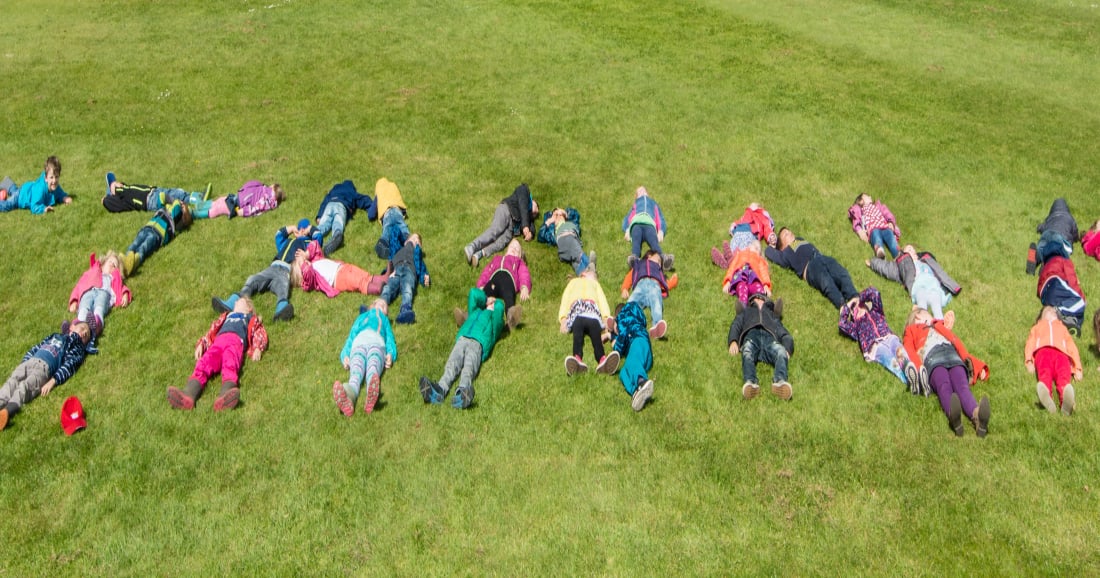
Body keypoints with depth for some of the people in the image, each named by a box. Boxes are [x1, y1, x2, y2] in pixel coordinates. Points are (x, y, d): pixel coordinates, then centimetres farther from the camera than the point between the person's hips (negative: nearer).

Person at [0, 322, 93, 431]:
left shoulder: (77, 347, 18)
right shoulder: (54, 336, 35)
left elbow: (68, 366, 1)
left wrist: (52, 382, -15)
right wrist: (21, 365, 15)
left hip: (44, 367, -4)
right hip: (28, 362, 5)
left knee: (24, 386, -31)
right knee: (11, 382, -24)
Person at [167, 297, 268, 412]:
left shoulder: (251, 317, 37)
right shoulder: (225, 316, 45)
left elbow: (260, 332, 20)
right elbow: (211, 331, 33)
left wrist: (257, 348, -2)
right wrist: (201, 344, 12)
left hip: (236, 340, -3)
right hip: (218, 340, 3)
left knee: (230, 362, -37)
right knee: (206, 360, -31)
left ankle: (225, 396, -69)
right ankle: (188, 394, -59)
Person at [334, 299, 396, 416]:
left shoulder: (385, 320, 44)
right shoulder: (362, 317, 44)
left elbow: (390, 338, 24)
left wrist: (390, 354, -2)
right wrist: (345, 355, 4)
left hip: (377, 342, -1)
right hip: (359, 342, 1)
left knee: (373, 366, -38)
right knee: (356, 369, -35)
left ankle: (371, 395, -70)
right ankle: (350, 392, -68)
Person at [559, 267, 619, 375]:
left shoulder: (595, 284, 47)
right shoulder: (574, 282, 45)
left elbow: (602, 300, 24)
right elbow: (565, 298, 25)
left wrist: (607, 317, 0)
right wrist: (563, 318, 1)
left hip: (592, 311, 1)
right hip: (577, 312, -1)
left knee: (596, 337, -35)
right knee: (578, 336, -38)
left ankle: (603, 361, -64)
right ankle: (578, 359, -65)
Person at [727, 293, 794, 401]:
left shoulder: (773, 315, 43)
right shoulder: (746, 311, 43)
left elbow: (784, 333, 24)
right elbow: (735, 325, 22)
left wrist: (787, 349, -2)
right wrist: (733, 341, -3)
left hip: (770, 338, 1)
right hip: (751, 335, -1)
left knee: (781, 353, -36)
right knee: (747, 354, -38)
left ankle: (780, 381, -62)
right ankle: (750, 382, -63)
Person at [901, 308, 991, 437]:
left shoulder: (941, 327, 47)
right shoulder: (912, 331, 37)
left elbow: (958, 345, 32)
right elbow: (909, 351, 15)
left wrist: (978, 366, 13)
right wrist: (918, 368, -9)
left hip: (953, 355, 2)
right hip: (932, 357, -2)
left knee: (962, 386, -31)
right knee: (944, 387, -36)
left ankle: (977, 415, -63)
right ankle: (953, 416, -67)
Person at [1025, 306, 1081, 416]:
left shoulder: (1062, 327, 43)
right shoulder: (1037, 327, 41)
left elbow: (1072, 346, 26)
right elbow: (1030, 344, 22)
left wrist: (1078, 368, 5)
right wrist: (1029, 361, -2)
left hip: (1061, 353, 1)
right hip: (1043, 351, -1)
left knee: (1063, 377, -35)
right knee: (1045, 375, -37)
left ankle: (1065, 401, -65)